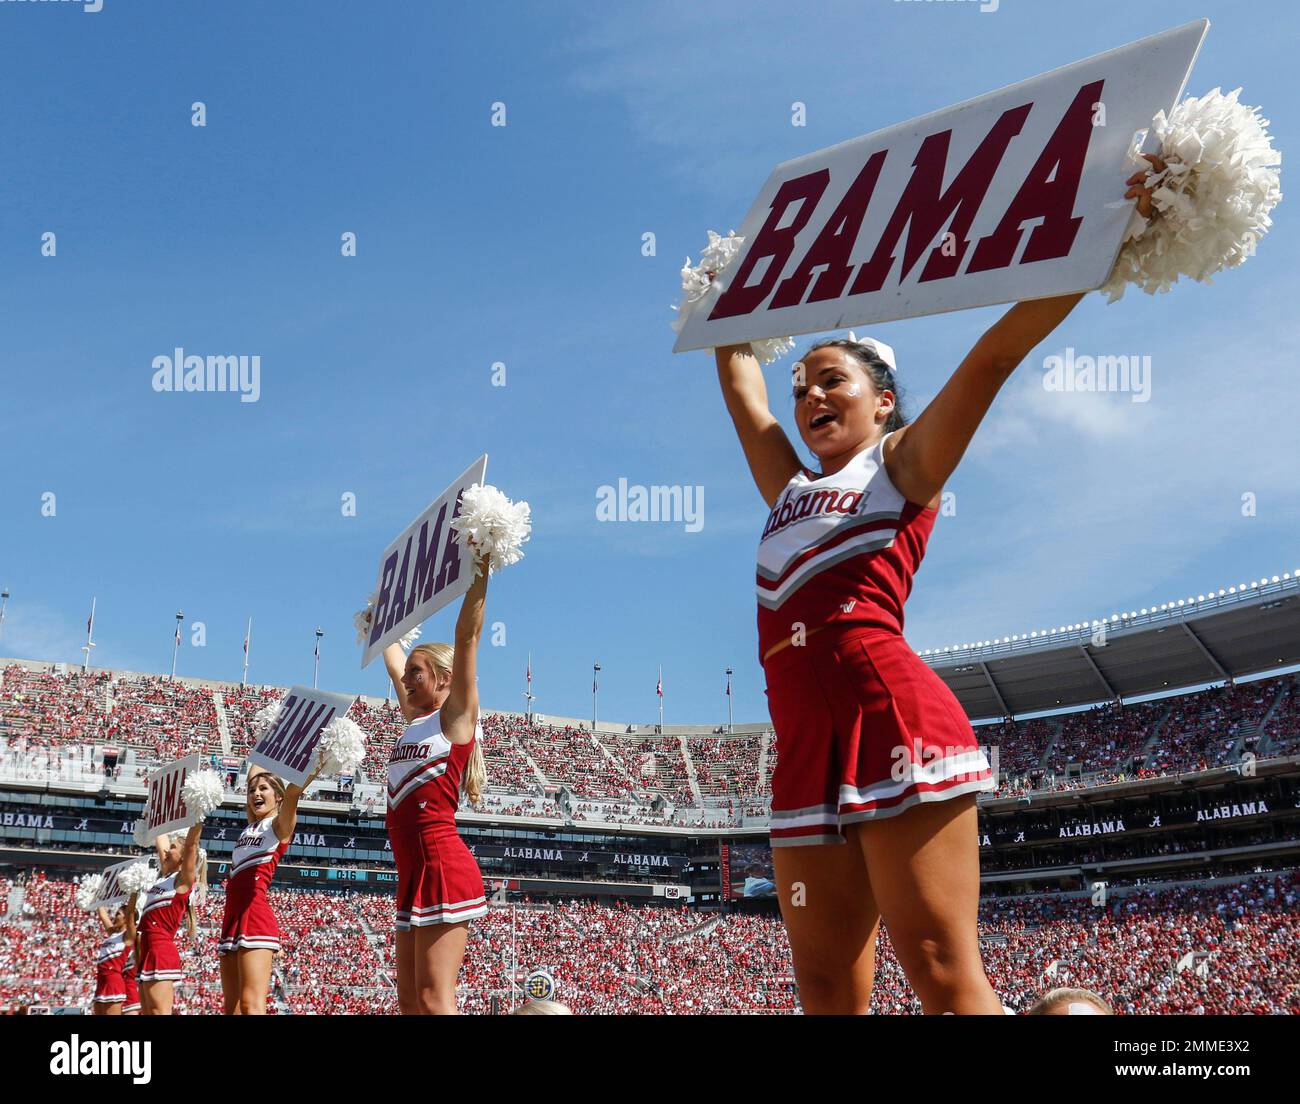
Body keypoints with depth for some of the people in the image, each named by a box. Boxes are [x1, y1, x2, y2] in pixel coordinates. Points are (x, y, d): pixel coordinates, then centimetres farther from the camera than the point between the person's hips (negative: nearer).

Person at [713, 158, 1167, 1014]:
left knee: (944, 973, -11)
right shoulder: (792, 488, 27)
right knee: (827, 988, 4)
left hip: (892, 717, -7)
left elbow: (996, 353, 0)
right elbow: (741, 388, 40)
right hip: (806, 740, 7)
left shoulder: (903, 466, 10)